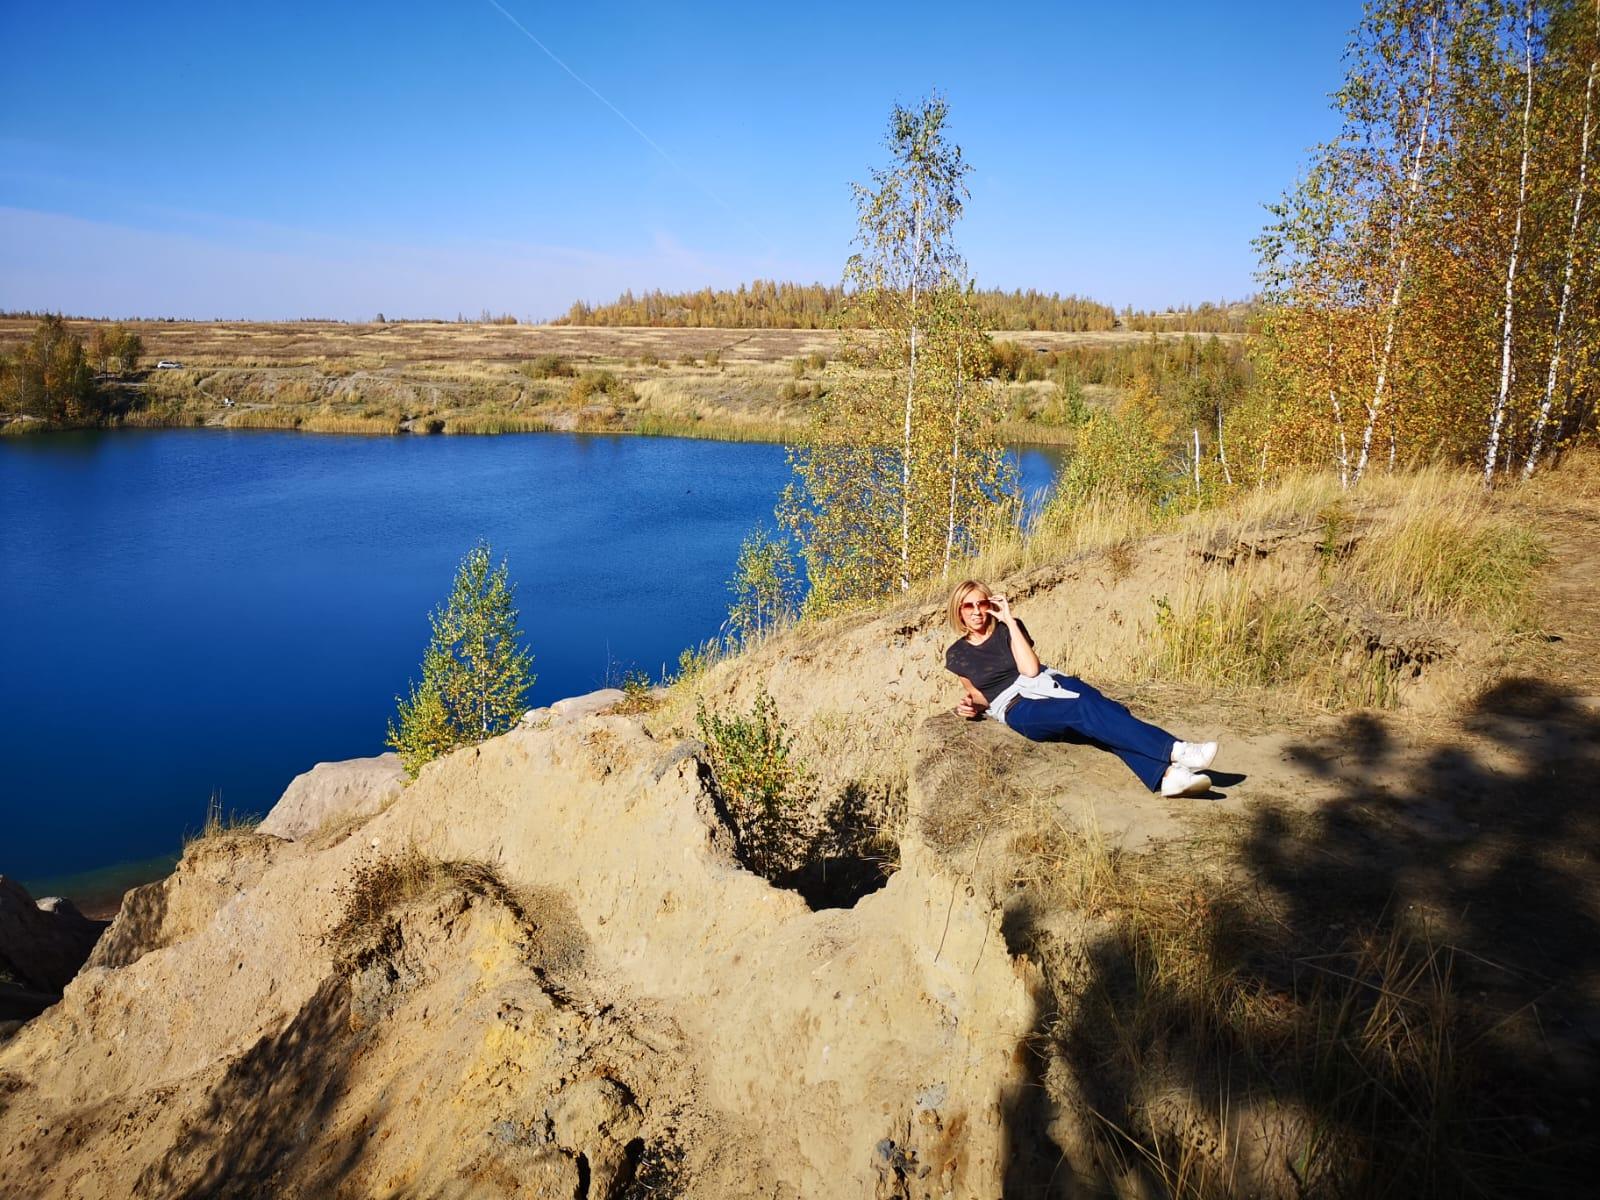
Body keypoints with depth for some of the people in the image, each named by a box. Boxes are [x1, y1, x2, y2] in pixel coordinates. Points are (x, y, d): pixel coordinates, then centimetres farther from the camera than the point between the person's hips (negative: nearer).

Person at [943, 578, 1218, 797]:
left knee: (1103, 708, -30)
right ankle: (1174, 750, -48)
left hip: (1050, 683, 3)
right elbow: (980, 694, 20)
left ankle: (1164, 775, -53)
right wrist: (973, 706, -4)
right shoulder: (957, 655, 13)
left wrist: (1010, 621, -2)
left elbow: (1031, 669, -2)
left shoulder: (1007, 629, 13)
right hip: (1018, 709, -3)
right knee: (1085, 711, -33)